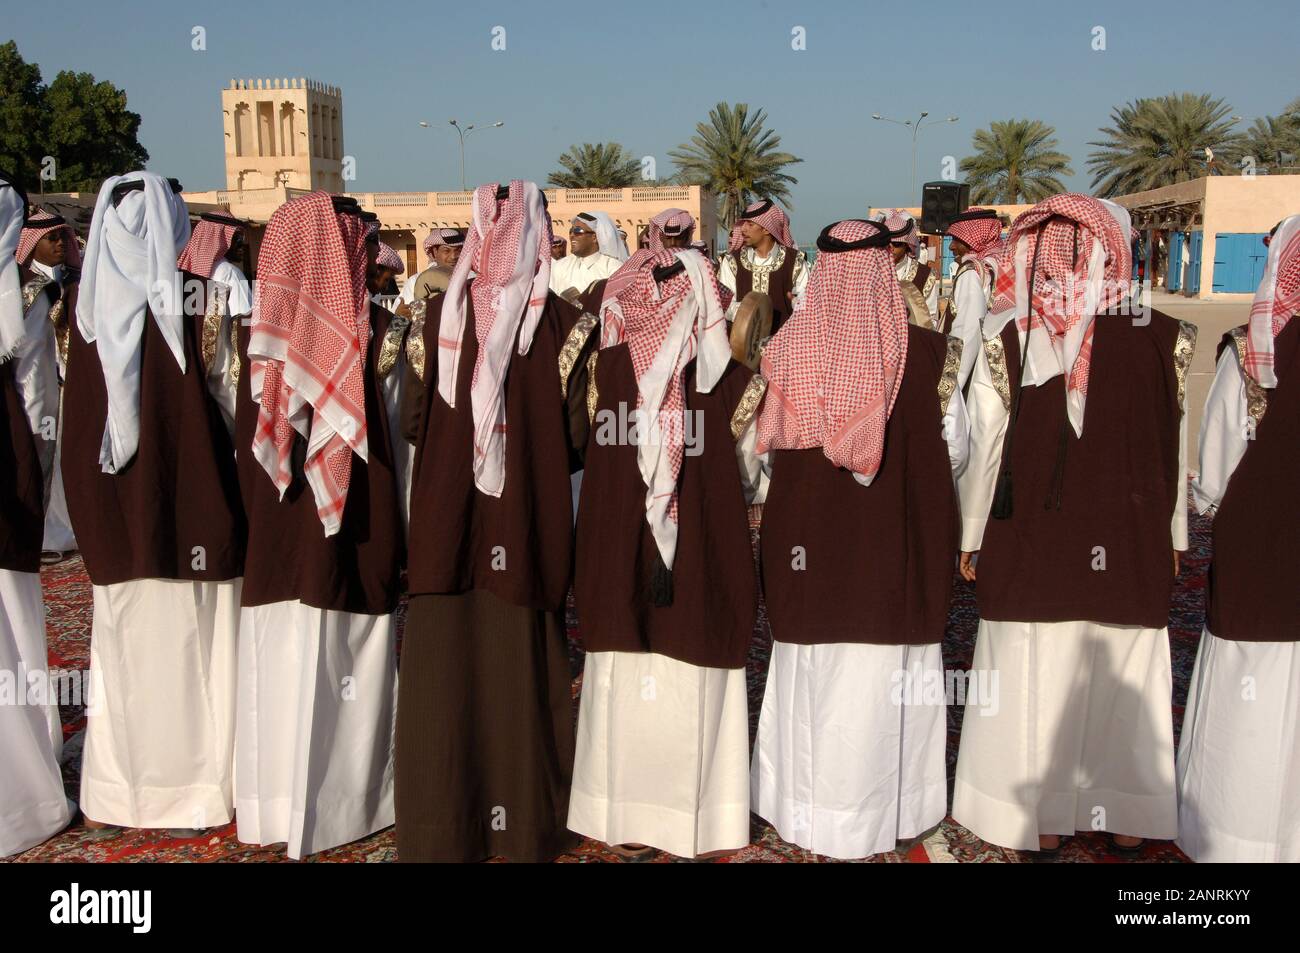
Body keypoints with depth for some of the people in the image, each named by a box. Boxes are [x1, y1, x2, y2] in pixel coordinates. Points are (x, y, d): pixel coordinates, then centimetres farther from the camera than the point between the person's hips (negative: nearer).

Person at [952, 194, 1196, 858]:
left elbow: (984, 452, -6)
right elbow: (1176, 451, -1)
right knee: (1122, 679, 16)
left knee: (1035, 678, 12)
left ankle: (1043, 823, 26)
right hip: (1132, 549, 1)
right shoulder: (1164, 339, -7)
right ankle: (1126, 820, 31)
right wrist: (1173, 536, 11)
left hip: (1030, 546, -1)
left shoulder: (1006, 343, -11)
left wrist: (970, 539, 5)